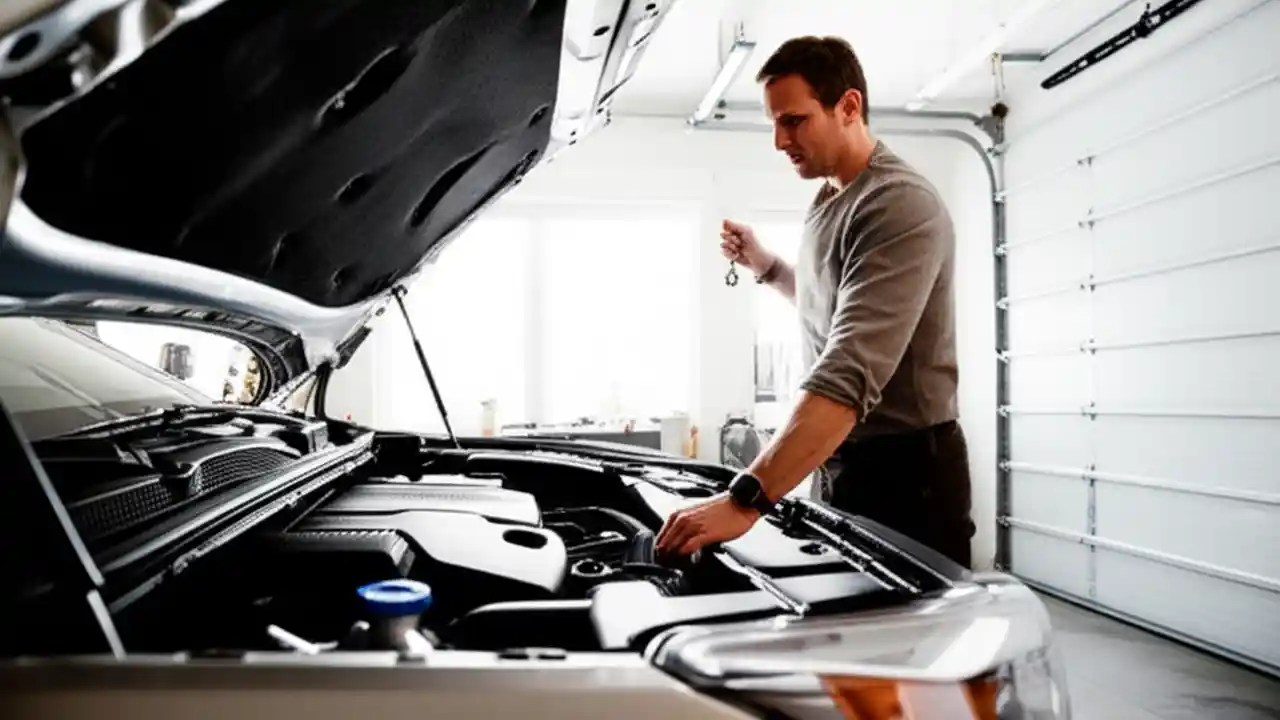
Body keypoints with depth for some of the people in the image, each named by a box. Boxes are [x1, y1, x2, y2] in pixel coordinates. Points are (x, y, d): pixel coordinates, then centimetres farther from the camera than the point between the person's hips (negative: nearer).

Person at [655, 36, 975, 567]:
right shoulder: (827, 201, 8)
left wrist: (746, 499, -41)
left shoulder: (901, 206, -22)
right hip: (839, 461, 9)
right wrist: (763, 264, 10)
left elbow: (851, 373, -34)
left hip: (905, 472, -9)